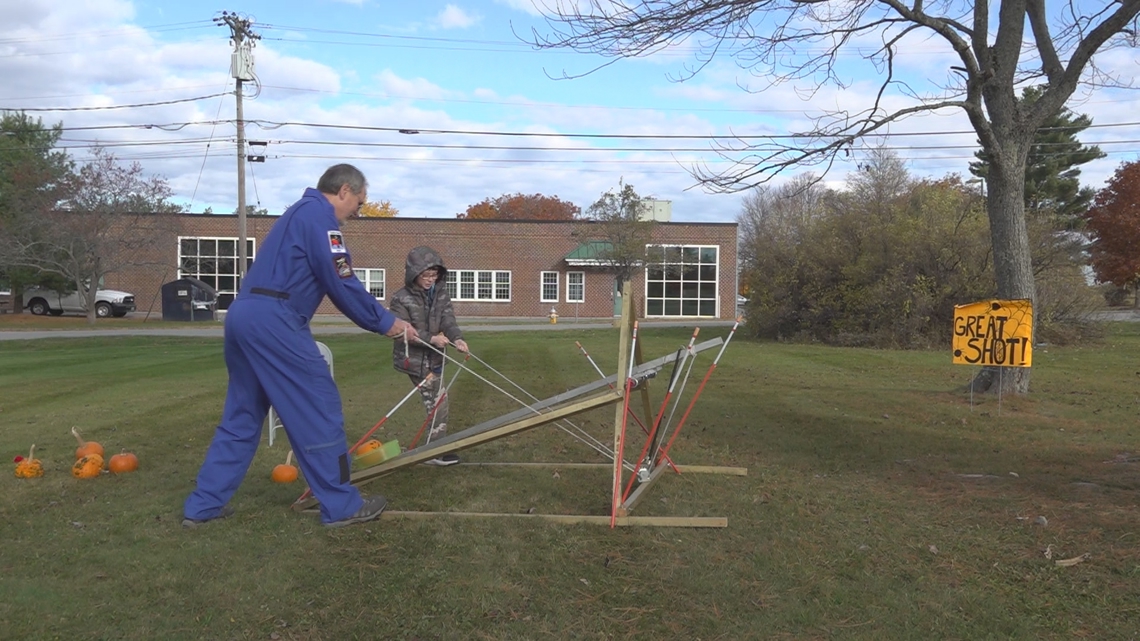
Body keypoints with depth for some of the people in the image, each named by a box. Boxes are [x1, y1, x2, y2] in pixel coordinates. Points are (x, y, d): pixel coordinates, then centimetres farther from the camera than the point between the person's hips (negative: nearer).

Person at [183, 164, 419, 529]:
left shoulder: (301, 212, 25)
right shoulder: (319, 214, -6)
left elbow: (329, 283, 25)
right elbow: (343, 285, -10)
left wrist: (378, 320, 23)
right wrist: (387, 323, 0)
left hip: (244, 316, 10)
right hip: (273, 321, -10)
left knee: (242, 415, 16)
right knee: (319, 408, -2)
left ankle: (202, 505, 21)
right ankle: (342, 505, 5)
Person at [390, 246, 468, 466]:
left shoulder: (441, 296, 3)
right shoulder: (401, 299, -14)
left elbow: (448, 321, -8)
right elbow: (402, 332, -18)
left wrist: (457, 338, -29)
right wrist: (431, 338, -27)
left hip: (434, 358, 6)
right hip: (414, 359, -6)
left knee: (436, 402, 13)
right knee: (438, 401, -5)